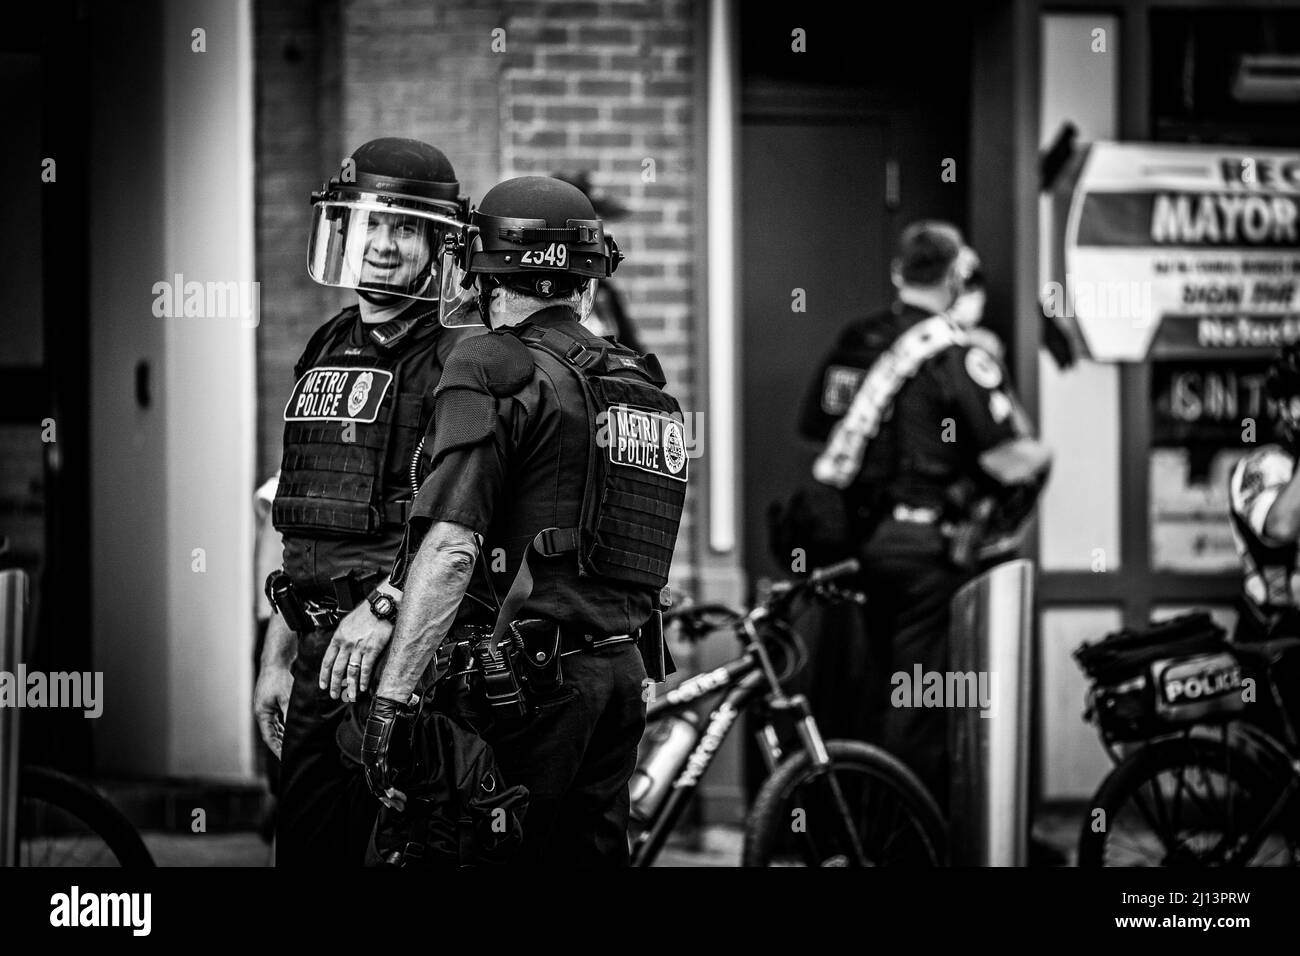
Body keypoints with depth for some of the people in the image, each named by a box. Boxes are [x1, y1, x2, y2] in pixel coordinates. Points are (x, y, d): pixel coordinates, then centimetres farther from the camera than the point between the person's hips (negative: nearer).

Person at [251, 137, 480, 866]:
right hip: (323, 652, 8)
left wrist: (385, 605, -31)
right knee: (307, 847, 9)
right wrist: (277, 658, 21)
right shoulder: (330, 351, 18)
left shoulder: (462, 354, -8)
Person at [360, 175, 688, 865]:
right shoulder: (646, 387, 13)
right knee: (592, 852, 13)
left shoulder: (494, 369, -10)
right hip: (624, 674, 8)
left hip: (523, 679, -7)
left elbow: (449, 548, -19)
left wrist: (390, 699, -19)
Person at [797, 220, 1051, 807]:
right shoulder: (958, 358, -13)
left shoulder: (855, 344, 7)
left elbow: (815, 432, 15)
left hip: (864, 537, 7)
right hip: (930, 541, -7)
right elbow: (1016, 459, -16)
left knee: (877, 684, 17)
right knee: (921, 693, -2)